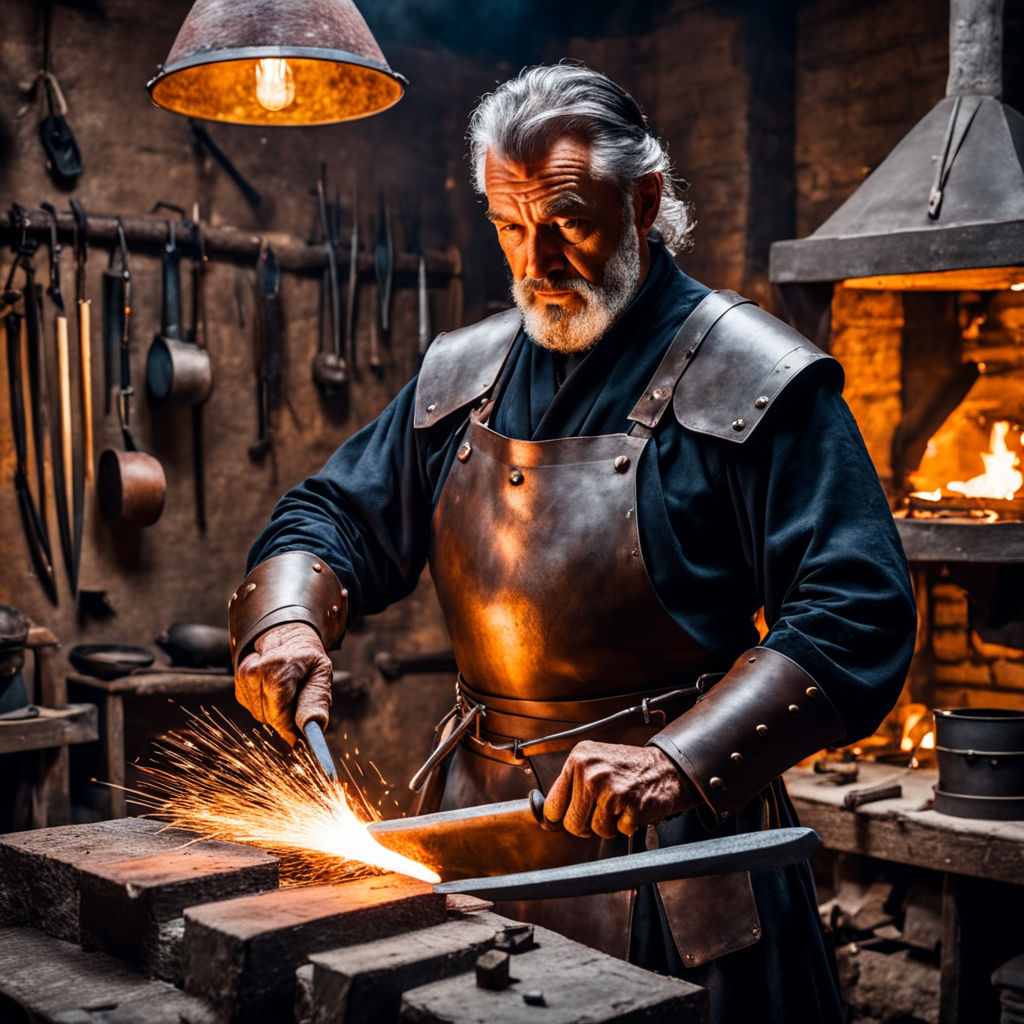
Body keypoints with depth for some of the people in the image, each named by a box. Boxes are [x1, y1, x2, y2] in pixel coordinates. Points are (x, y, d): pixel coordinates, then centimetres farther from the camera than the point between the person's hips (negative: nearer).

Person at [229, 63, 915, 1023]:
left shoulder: (757, 381, -9)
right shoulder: (460, 373, 8)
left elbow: (855, 617, -16)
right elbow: (339, 513, 14)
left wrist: (679, 760, -26)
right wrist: (287, 619, -8)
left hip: (673, 843, -4)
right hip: (476, 820, 5)